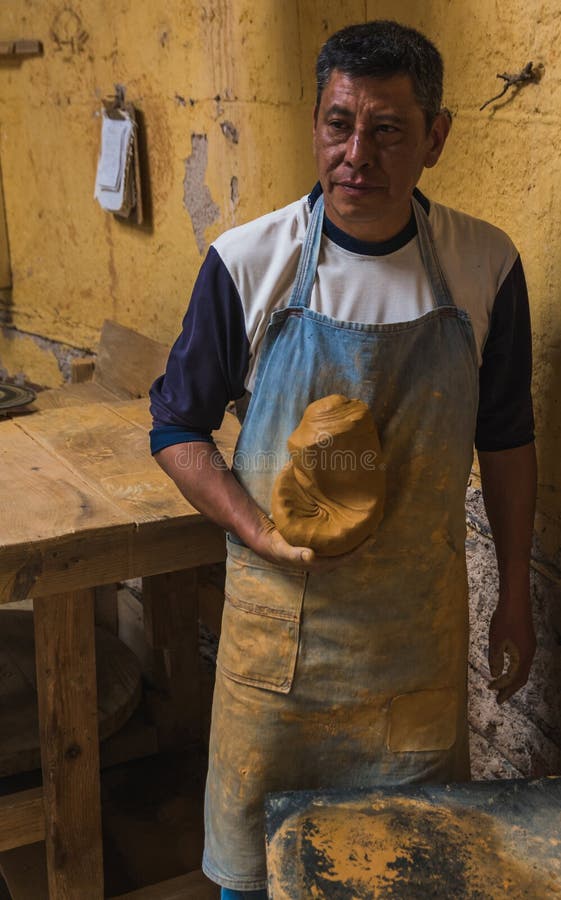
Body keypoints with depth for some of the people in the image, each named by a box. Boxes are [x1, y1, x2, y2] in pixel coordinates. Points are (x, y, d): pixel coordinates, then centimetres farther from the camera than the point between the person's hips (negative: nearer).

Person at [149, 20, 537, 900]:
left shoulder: (486, 266, -6)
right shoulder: (247, 262, -11)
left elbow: (506, 439, 5)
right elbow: (176, 426, -2)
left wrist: (515, 597, 7)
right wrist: (257, 531, -18)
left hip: (423, 618, 2)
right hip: (280, 605, -1)